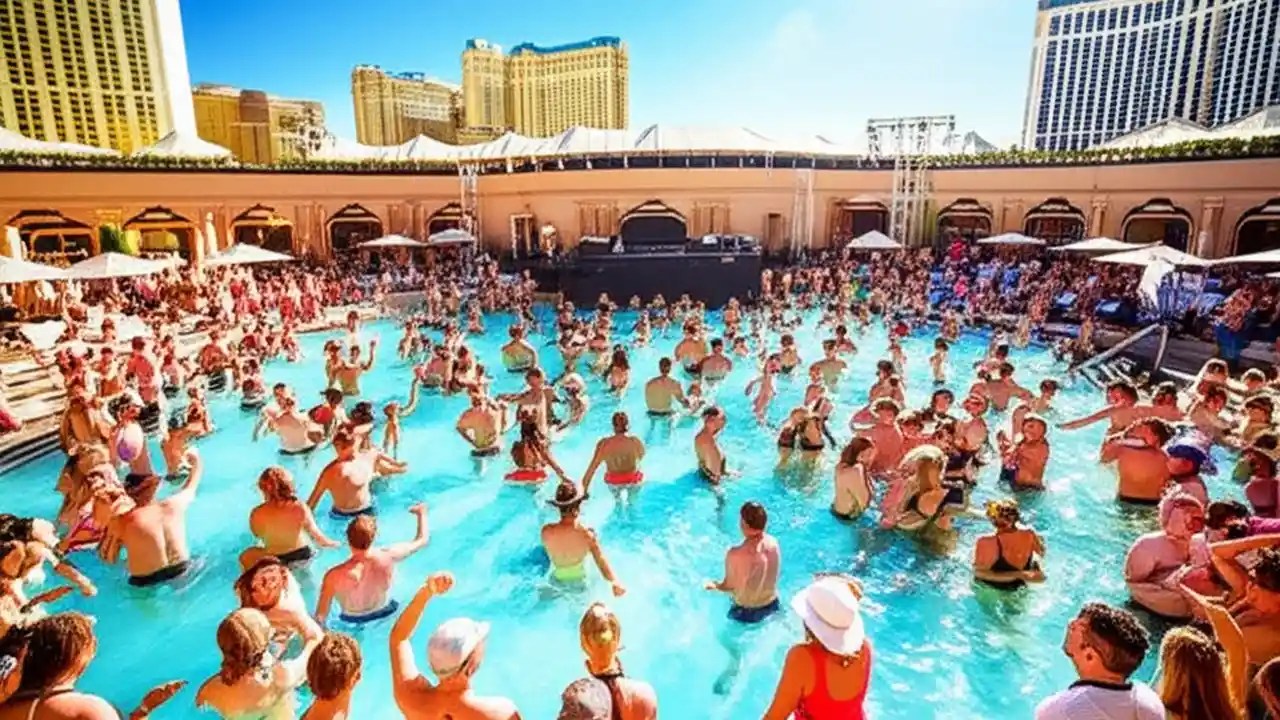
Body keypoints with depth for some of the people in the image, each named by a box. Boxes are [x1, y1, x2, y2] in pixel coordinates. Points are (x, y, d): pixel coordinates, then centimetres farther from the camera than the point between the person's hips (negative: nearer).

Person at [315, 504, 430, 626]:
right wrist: (421, 513, 1)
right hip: (385, 612, 1)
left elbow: (320, 616, -24)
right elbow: (422, 540, -15)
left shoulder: (334, 576, -35)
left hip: (352, 620, 0)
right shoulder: (388, 556, -32)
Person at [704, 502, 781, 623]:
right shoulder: (773, 543, -17)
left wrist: (713, 585, 6)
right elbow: (768, 576, 1)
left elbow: (729, 586, -16)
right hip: (772, 604, 5)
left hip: (747, 611, -5)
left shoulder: (736, 555, -33)